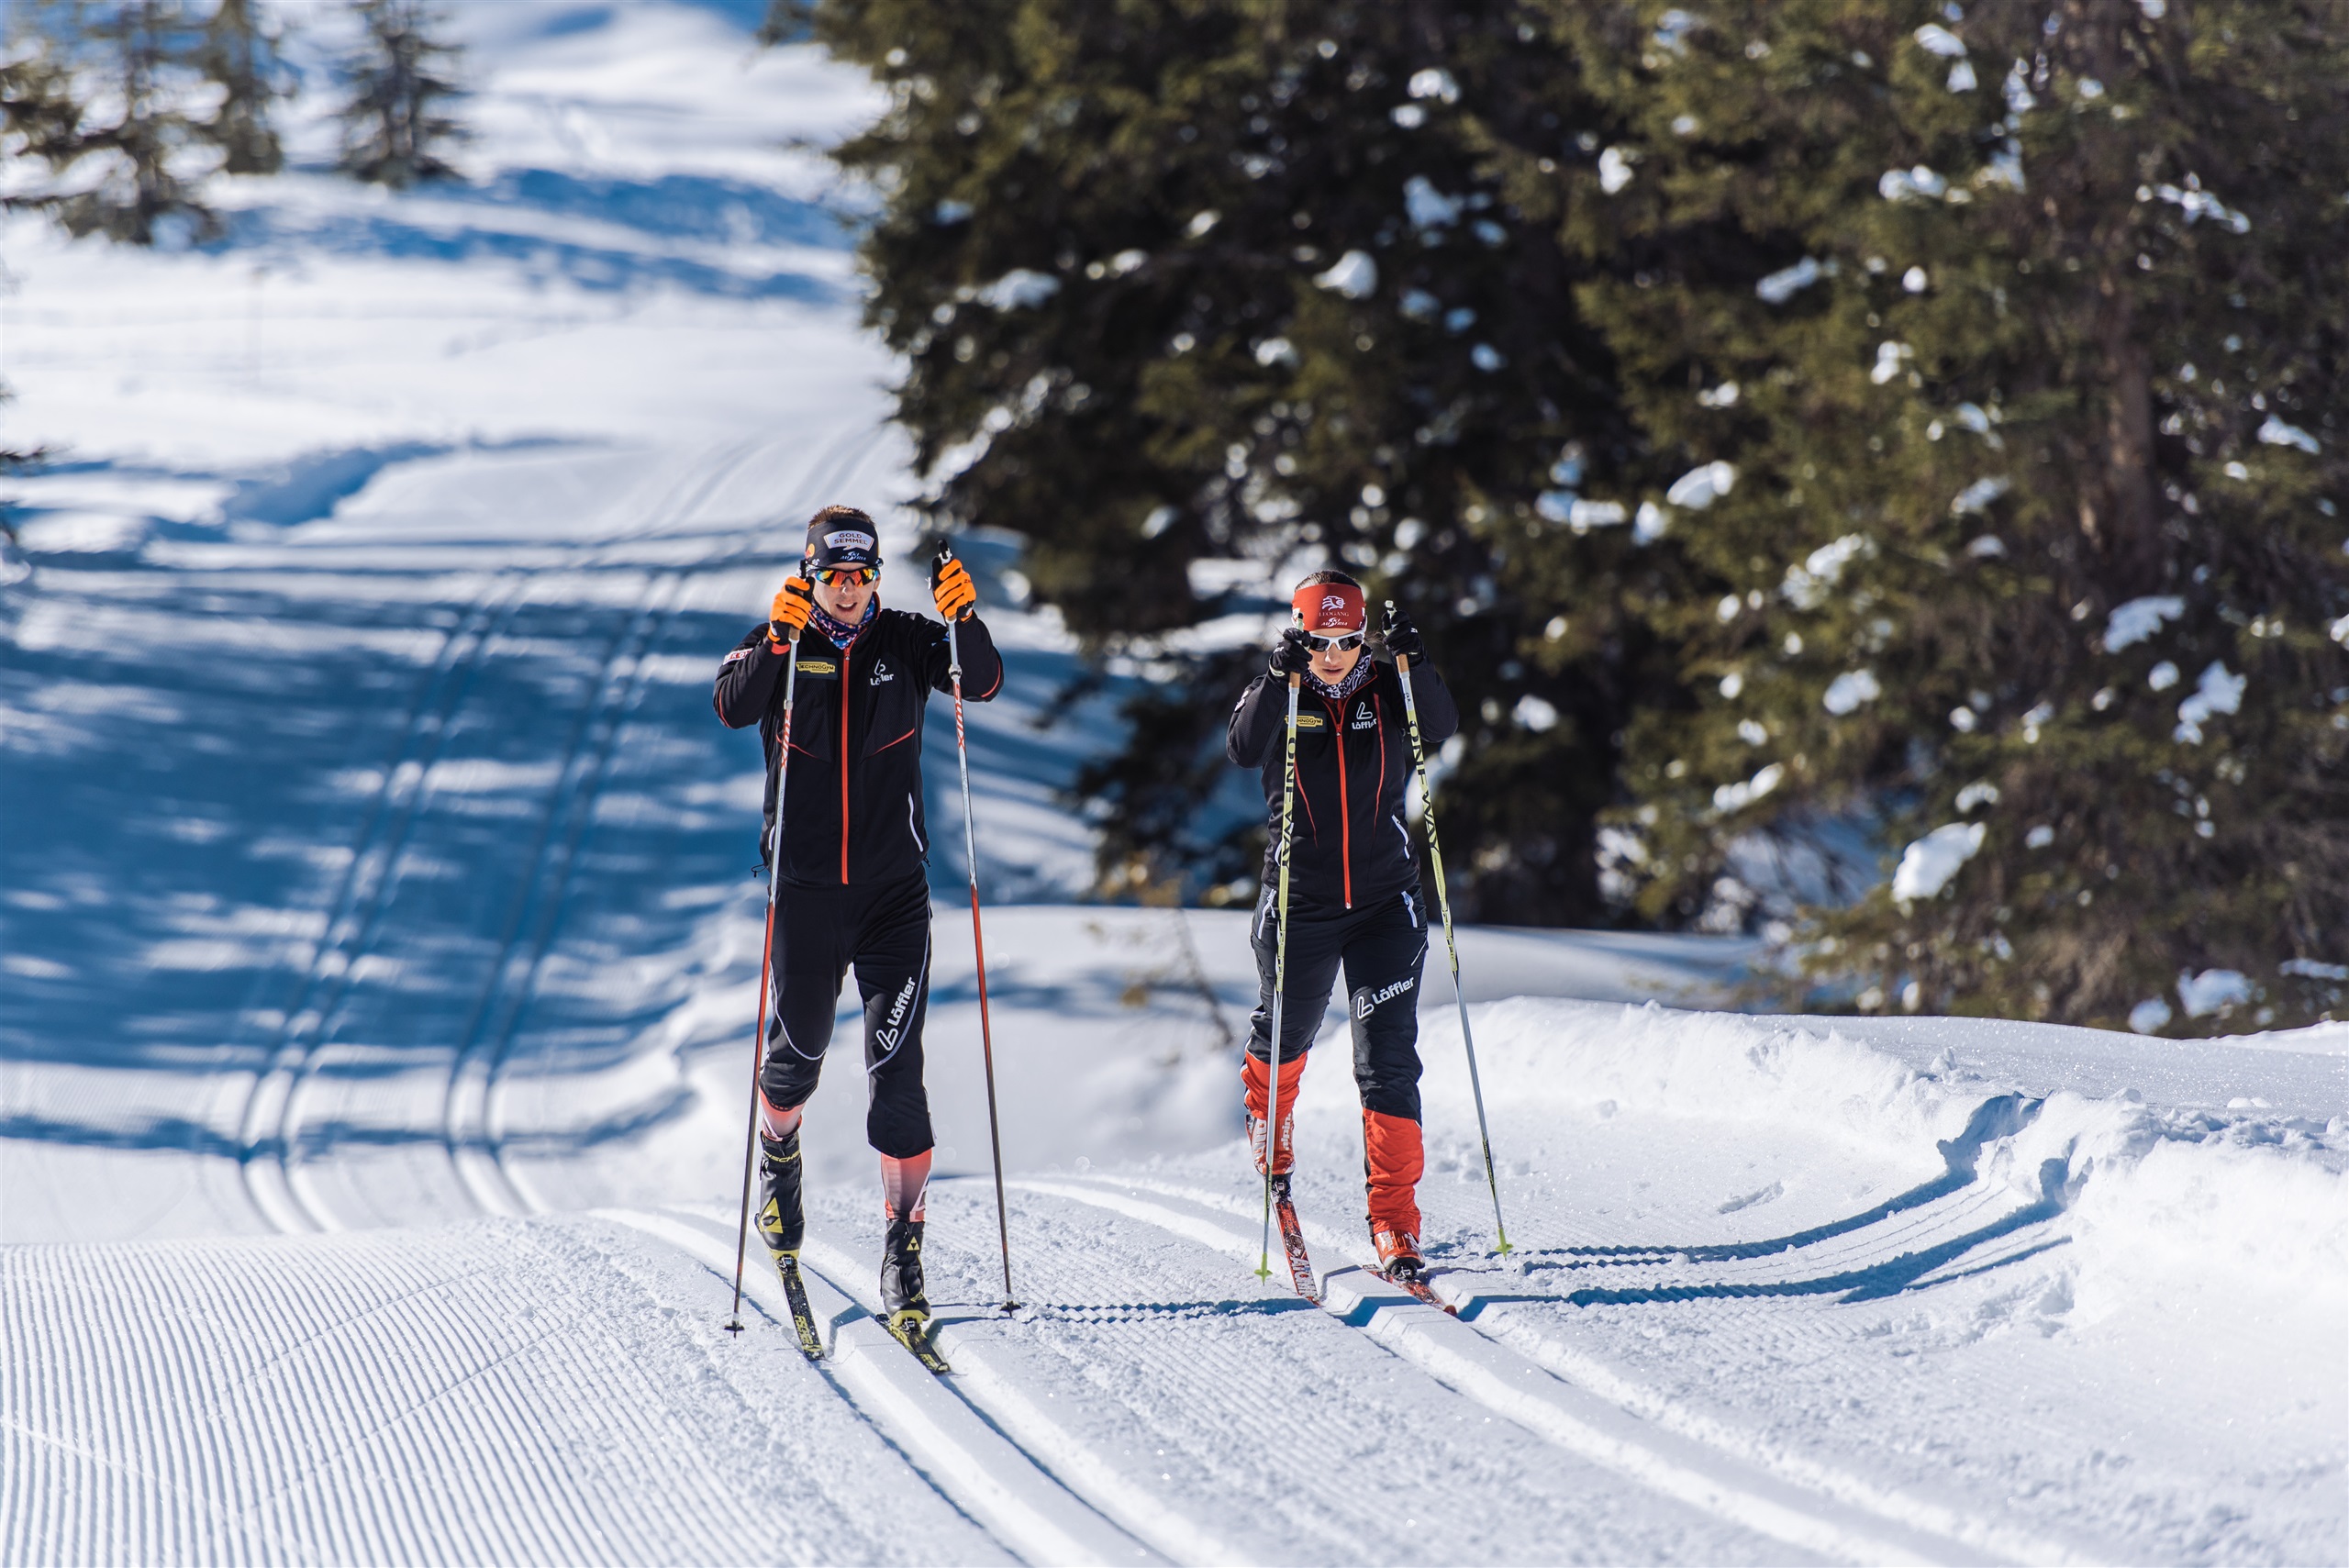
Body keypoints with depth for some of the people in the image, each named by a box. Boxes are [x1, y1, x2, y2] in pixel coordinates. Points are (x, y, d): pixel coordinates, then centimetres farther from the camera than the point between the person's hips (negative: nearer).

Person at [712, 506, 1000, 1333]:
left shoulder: (903, 642, 1)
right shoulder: (776, 643, -2)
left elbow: (983, 682, -14)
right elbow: (734, 706, -20)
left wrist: (965, 619, -32)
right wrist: (777, 642, -37)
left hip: (893, 892, 0)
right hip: (804, 891, 0)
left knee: (896, 1067, -8)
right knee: (796, 1052, 12)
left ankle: (904, 1249, -7)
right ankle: (778, 1153, 47)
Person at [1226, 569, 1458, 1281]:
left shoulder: (1388, 692, -3)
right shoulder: (1278, 693, -6)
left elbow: (1441, 727, -22)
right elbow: (1244, 750, -24)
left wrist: (1413, 663, -37)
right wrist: (1281, 676, -36)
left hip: (1385, 901, 0)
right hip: (1299, 903, 1)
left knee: (1389, 1057, -9)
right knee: (1285, 1032, 20)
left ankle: (1394, 1224, -10)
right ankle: (1268, 1123, 56)